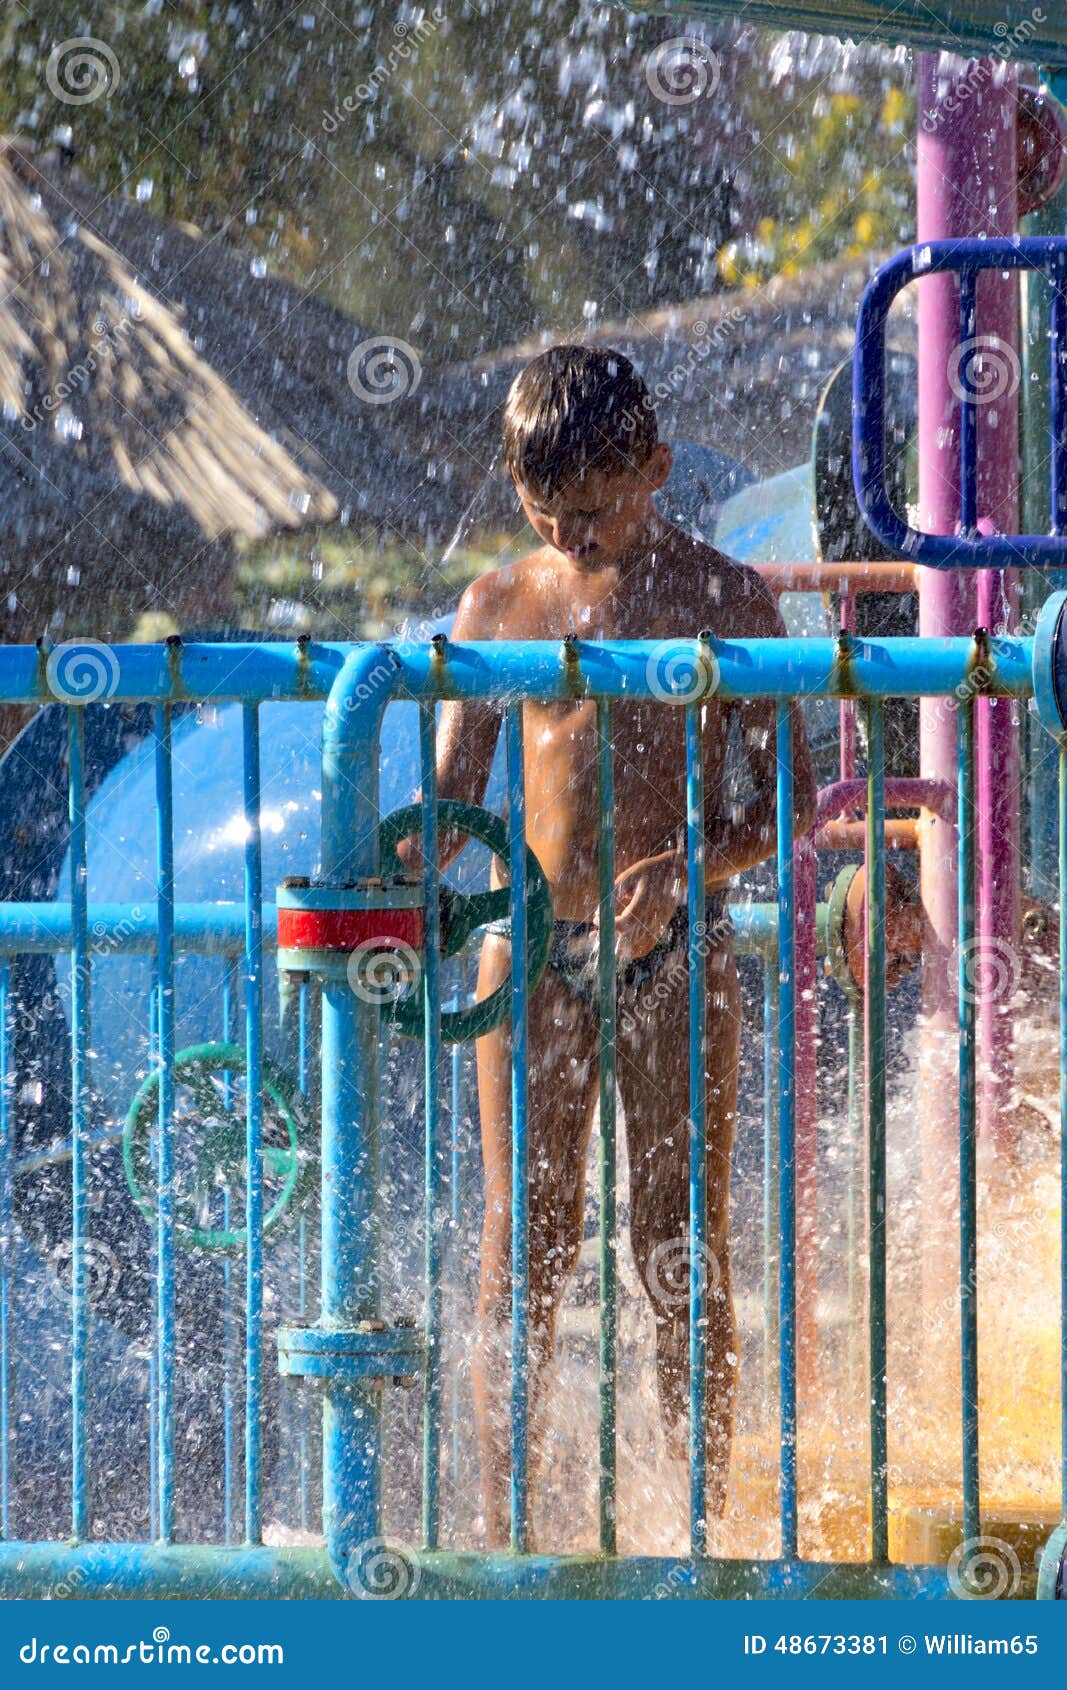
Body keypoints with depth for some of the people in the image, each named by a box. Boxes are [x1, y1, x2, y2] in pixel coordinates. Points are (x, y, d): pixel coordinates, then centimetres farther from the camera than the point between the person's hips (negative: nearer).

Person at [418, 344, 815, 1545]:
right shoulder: (499, 606, 7)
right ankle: (501, 1523, 3)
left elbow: (790, 800, -3)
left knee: (681, 1244, 1)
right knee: (523, 1241, 1)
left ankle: (703, 1517, 8)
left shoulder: (722, 599, -1)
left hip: (675, 950, -2)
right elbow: (454, 796, 9)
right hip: (532, 947, 2)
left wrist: (683, 869, -20)